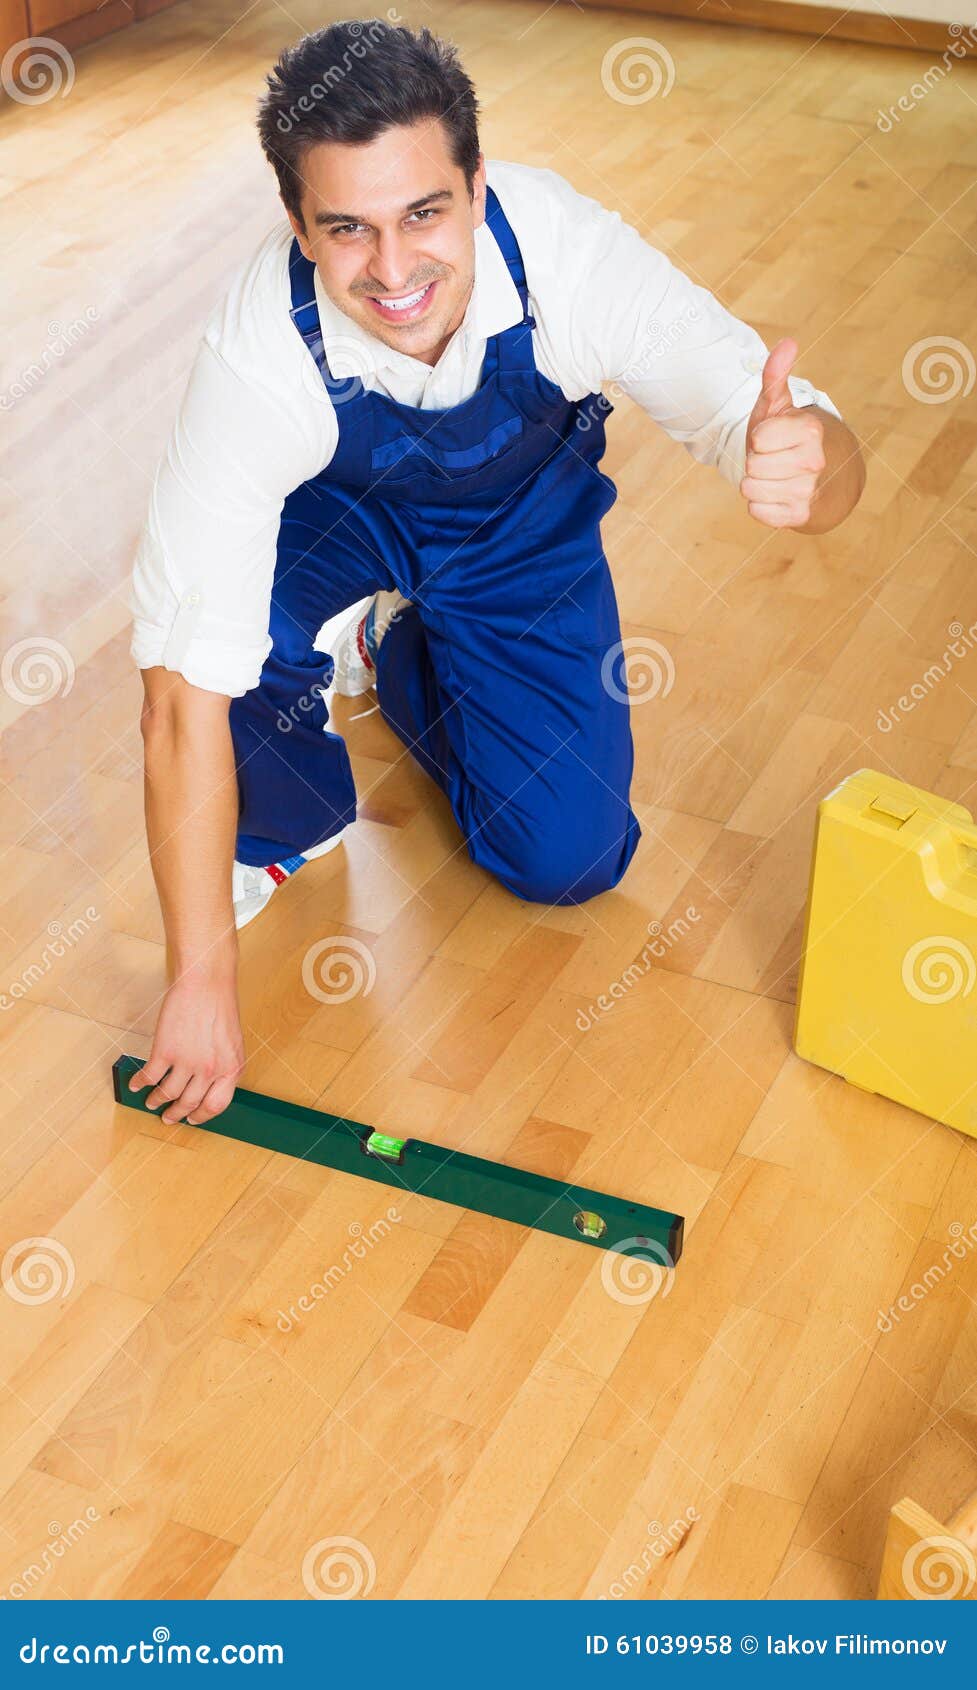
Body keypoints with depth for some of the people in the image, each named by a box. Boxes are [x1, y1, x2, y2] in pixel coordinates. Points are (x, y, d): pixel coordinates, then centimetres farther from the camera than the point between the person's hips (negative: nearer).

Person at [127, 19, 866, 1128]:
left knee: (567, 861, -5)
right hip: (334, 511, -1)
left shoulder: (572, 257, -36)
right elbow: (186, 688, -38)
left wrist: (805, 461, -63)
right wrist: (201, 980, -37)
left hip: (523, 523, 2)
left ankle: (397, 652, 25)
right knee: (245, 638, -36)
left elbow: (824, 459, -36)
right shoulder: (257, 355, -38)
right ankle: (281, 830, 1)